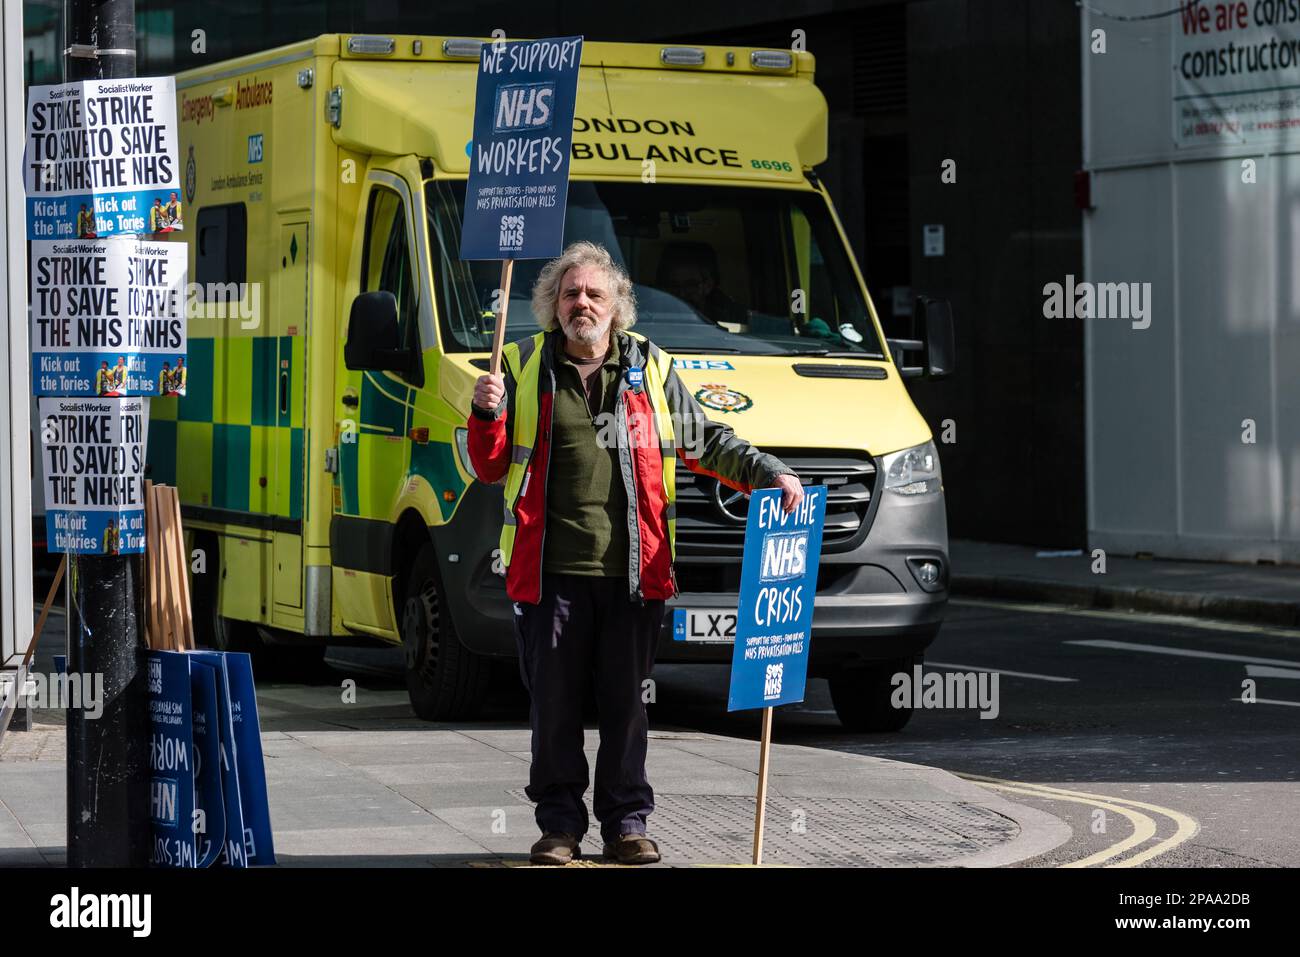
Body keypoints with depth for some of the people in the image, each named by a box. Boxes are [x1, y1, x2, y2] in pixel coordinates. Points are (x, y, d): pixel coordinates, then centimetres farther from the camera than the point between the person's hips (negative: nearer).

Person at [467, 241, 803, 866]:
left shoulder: (651, 370, 12)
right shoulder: (525, 369, 9)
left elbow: (706, 443, 18)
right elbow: (490, 468, 10)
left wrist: (769, 474, 6)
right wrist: (487, 415, -9)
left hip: (632, 573, 1)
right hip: (550, 573, -1)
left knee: (626, 700, 3)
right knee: (553, 702, 2)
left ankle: (626, 823, 12)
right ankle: (560, 825, 12)